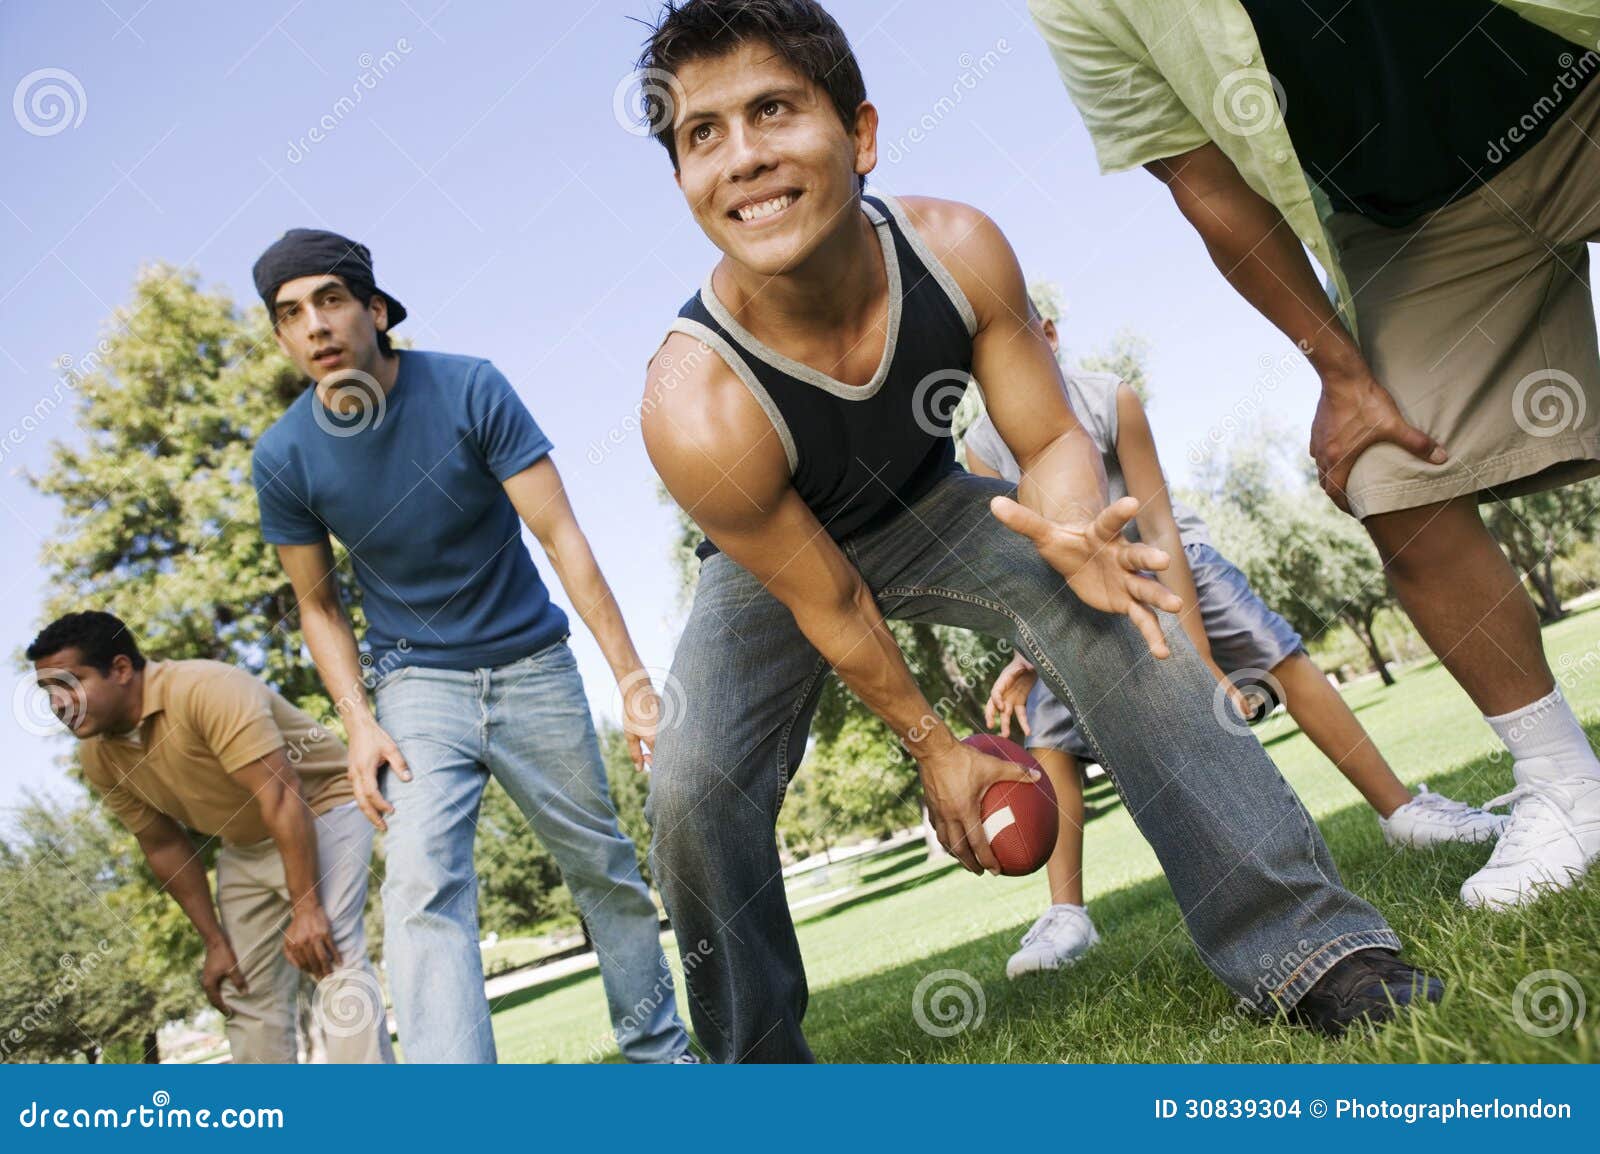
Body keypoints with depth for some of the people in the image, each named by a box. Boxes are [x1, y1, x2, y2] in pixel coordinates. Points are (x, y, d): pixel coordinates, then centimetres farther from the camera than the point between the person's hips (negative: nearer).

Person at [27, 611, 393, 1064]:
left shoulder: (207, 690, -30)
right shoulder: (97, 758, -5)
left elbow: (280, 794, -34)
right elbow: (165, 847, 3)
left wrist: (306, 909, -36)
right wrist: (215, 941, 1)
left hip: (321, 811, -8)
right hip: (244, 847, 8)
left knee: (331, 960, -23)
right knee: (248, 993, 7)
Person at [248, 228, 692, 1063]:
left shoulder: (470, 390, -15)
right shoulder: (284, 457, -8)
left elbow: (560, 536, -17)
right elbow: (317, 604, 3)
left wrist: (631, 674, -23)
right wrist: (360, 725, -10)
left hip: (531, 664, 0)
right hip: (417, 684, 0)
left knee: (604, 870, 9)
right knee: (424, 884, -19)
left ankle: (661, 1052, 28)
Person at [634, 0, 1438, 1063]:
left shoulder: (957, 249, -27)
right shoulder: (694, 407, -36)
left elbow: (1053, 438, -14)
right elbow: (827, 606, -23)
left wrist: (1073, 531, -39)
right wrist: (934, 748, -10)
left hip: (929, 509, 3)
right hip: (772, 564, -2)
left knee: (1113, 614, -22)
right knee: (694, 786, -21)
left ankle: (1308, 949, -14)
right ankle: (758, 1067, 6)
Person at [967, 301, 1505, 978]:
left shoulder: (1109, 401, -24)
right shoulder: (983, 448, -18)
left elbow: (1157, 531, -24)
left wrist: (1200, 657, -25)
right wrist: (1024, 657, -30)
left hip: (1166, 554, -1)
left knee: (1286, 660, -9)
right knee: (1046, 733, -15)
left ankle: (1400, 810, 7)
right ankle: (1066, 915, -9)